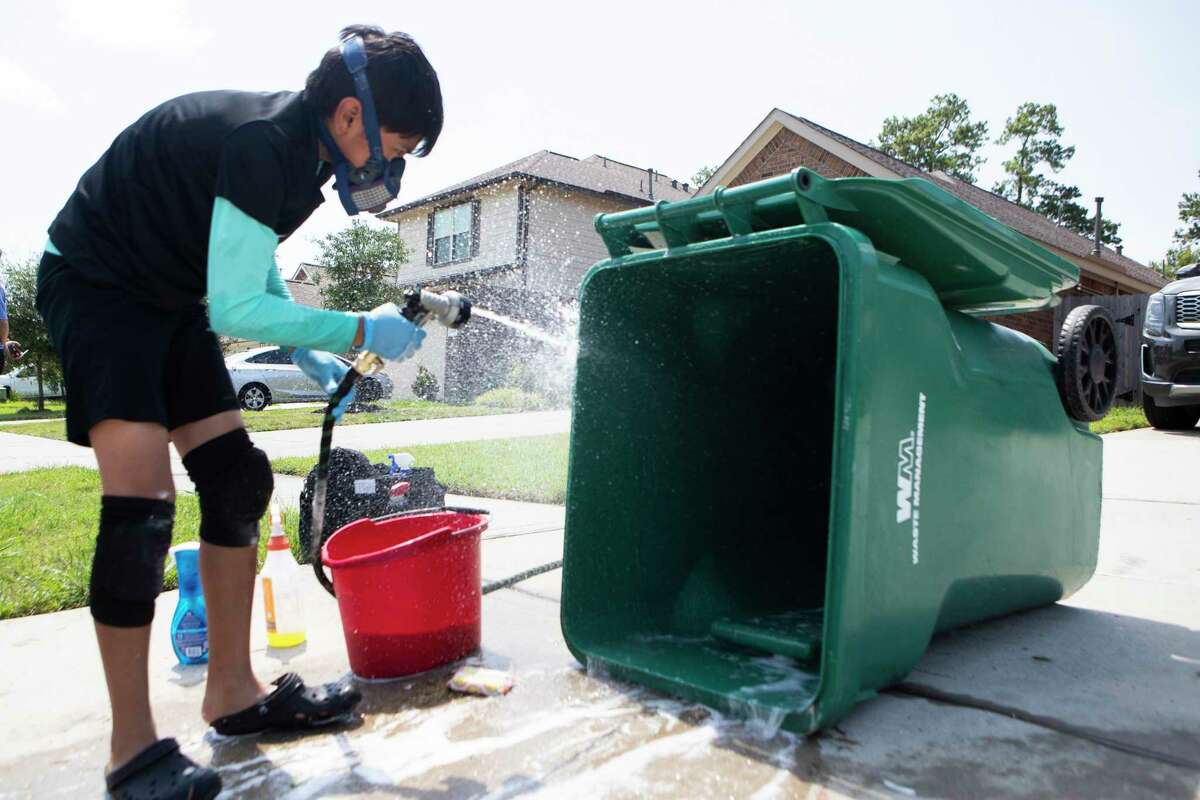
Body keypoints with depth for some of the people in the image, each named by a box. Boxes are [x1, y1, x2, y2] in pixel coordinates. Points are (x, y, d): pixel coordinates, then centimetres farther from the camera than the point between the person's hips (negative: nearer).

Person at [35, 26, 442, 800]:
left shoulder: (302, 146, 2)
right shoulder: (264, 143, -27)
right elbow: (235, 307, -28)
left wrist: (308, 350, 8)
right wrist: (360, 332, -21)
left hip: (171, 299, 9)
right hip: (95, 288, -9)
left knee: (238, 478, 1)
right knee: (142, 504, -19)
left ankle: (233, 692, 11)